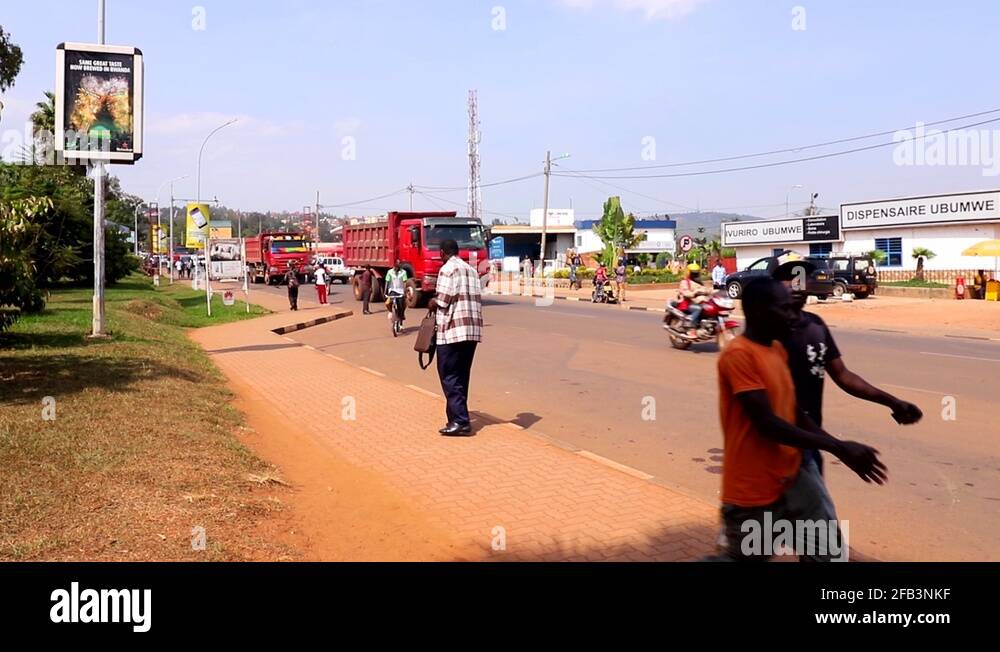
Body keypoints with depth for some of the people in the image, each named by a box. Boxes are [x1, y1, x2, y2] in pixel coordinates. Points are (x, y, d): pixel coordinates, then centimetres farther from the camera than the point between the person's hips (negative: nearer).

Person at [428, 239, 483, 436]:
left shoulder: (447, 269, -7)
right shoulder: (471, 270, 17)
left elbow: (442, 302, -14)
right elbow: (477, 300, 13)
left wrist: (432, 304, 9)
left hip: (453, 330, -8)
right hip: (473, 329, 8)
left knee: (450, 377, -3)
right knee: (462, 376, 14)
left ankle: (460, 421, -9)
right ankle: (457, 415, 19)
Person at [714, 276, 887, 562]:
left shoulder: (778, 350, 10)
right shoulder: (738, 355, -19)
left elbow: (795, 413, 11)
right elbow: (768, 423, -24)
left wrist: (842, 450, 0)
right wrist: (838, 447, -23)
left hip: (793, 478, 8)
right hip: (752, 493, -8)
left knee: (827, 551, 7)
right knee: (746, 557, 9)